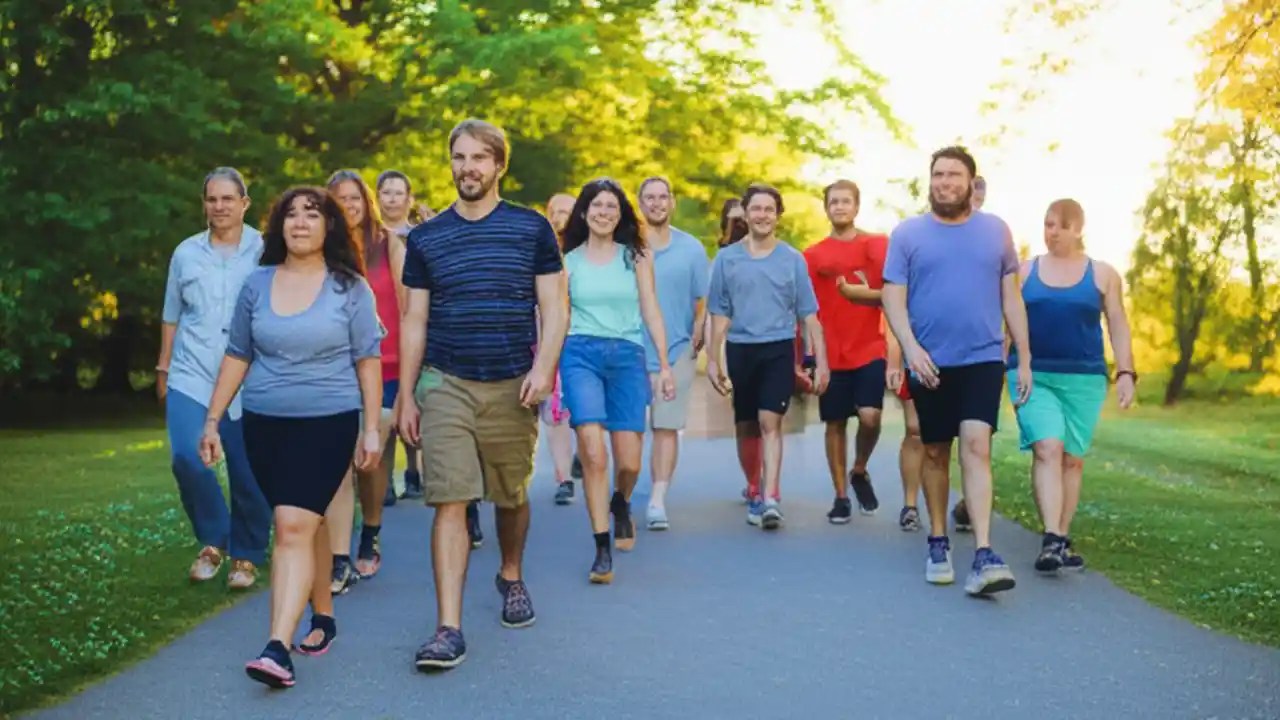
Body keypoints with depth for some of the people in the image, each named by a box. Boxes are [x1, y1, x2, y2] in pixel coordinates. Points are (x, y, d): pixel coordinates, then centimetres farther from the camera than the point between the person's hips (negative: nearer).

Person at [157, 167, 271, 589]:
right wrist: (163, 367, 17)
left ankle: (246, 556, 20)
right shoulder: (186, 253, 9)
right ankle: (213, 541, 7)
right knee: (187, 458, -15)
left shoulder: (264, 252, 1)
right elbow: (171, 315, 17)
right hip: (192, 376, 2)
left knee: (248, 473, 1)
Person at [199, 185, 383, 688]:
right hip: (264, 424, 4)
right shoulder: (257, 284, 7)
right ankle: (323, 617, 30)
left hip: (328, 423, -4)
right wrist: (212, 420, 9)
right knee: (308, 522, 13)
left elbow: (367, 361, 1)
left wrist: (372, 428, -3)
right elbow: (236, 357, 12)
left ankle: (278, 648, -20)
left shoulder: (350, 288, 0)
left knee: (293, 526, -15)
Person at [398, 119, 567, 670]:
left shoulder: (531, 228, 3)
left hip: (511, 386, 0)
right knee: (450, 503, -9)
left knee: (511, 497, 14)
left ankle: (512, 577, 43)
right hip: (445, 384, 0)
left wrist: (543, 367, -14)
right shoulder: (426, 237, 7)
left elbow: (553, 307, 2)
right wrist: (406, 397, 5)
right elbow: (413, 321, 9)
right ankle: (448, 629, -11)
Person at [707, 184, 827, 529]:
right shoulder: (726, 258, 5)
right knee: (745, 427, 10)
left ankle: (771, 498, -19)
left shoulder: (793, 259, 4)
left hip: (778, 349, -2)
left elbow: (808, 315, 4)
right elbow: (720, 314, 8)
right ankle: (754, 491, 28)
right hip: (740, 349, 2)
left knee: (770, 422, -15)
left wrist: (821, 361, -1)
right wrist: (713, 359, 4)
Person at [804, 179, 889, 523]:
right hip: (831, 355, 1)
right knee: (835, 424, 5)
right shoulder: (813, 255, 4)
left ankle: (859, 472, 14)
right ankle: (841, 496, 16)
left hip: (870, 350, -1)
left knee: (870, 417, -14)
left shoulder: (879, 246, 2)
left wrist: (865, 294, -18)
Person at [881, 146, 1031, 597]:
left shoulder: (995, 231, 6)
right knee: (935, 453, 10)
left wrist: (1024, 358, 7)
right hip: (929, 363, 1)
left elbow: (1011, 298, 9)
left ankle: (983, 555, -18)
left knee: (976, 448, -13)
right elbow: (893, 298, -2)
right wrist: (911, 348, -18)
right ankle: (938, 544, 24)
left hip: (983, 359, 0)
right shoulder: (907, 234, 2)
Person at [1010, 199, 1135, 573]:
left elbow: (1118, 327, 6)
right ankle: (1050, 540, -22)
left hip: (1084, 378, 1)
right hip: (1033, 376, -1)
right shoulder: (1024, 271, 6)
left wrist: (1126, 373, -3)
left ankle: (1062, 539, 13)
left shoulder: (1103, 274, 5)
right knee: (1047, 448, -17)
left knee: (1072, 458, 5)